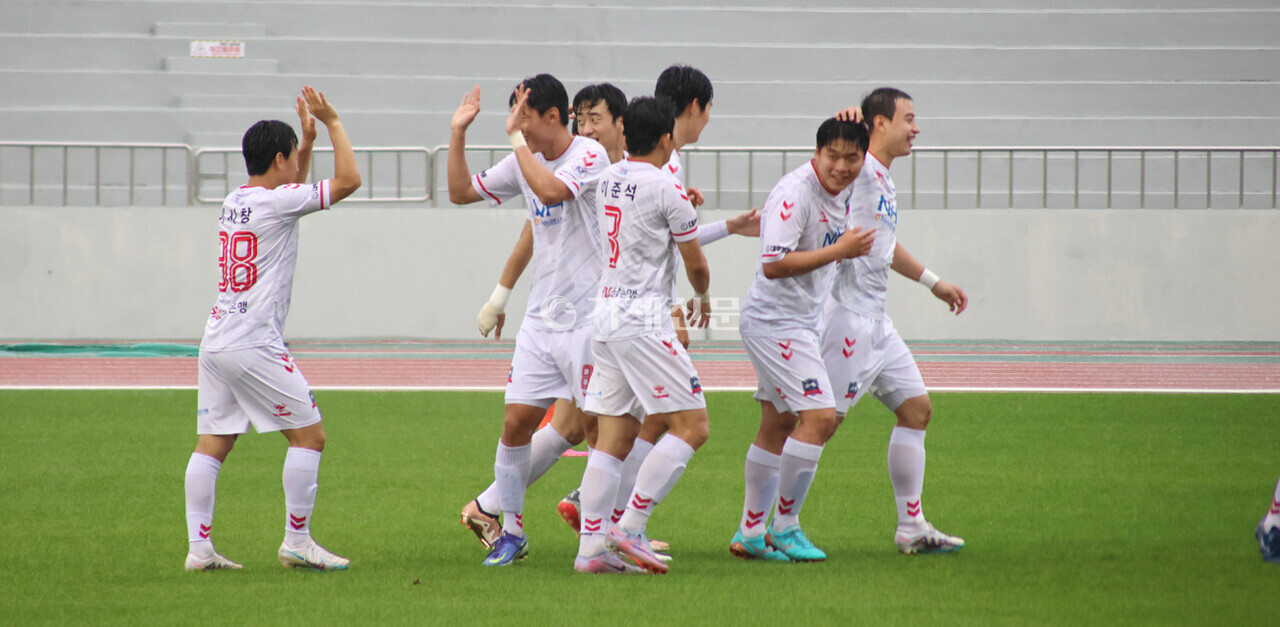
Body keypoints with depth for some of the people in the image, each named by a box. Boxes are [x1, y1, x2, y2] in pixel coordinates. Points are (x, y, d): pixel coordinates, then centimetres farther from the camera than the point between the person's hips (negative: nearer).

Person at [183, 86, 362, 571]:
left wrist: (308, 139, 29)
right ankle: (297, 542, -1)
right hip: (254, 346, -9)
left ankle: (198, 548, 0)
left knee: (211, 444, 5)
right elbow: (348, 180, -9)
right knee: (309, 434, 0)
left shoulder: (234, 202, 15)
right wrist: (332, 122, 0)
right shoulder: (275, 201, -10)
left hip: (215, 344, 9)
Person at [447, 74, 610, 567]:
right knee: (517, 421, 1)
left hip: (587, 316, -6)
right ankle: (511, 530, 11)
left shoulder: (589, 155, -11)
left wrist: (517, 138, -23)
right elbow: (461, 192, 16)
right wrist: (458, 133, 6)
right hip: (541, 317, 6)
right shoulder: (523, 161, 10)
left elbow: (550, 190, -29)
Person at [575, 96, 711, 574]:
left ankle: (591, 545, -1)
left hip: (606, 315, 8)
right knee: (692, 424, -5)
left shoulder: (608, 180, 12)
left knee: (613, 439, 6)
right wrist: (703, 296, 22)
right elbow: (694, 263, 1)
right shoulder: (666, 188, -9)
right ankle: (630, 528, -11)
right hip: (643, 320, -8)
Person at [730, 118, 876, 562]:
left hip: (800, 322, 10)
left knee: (778, 425, 12)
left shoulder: (841, 193, 8)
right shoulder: (794, 193, -21)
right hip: (775, 321, -10)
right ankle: (785, 527, -7)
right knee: (819, 416, -15)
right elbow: (773, 264, -27)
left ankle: (750, 534, 19)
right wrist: (840, 251, -25)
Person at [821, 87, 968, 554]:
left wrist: (932, 282, 40)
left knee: (916, 409, 11)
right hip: (848, 317, -10)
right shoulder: (859, 169, -10)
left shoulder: (883, 180, 17)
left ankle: (911, 528, 17)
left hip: (875, 320, 10)